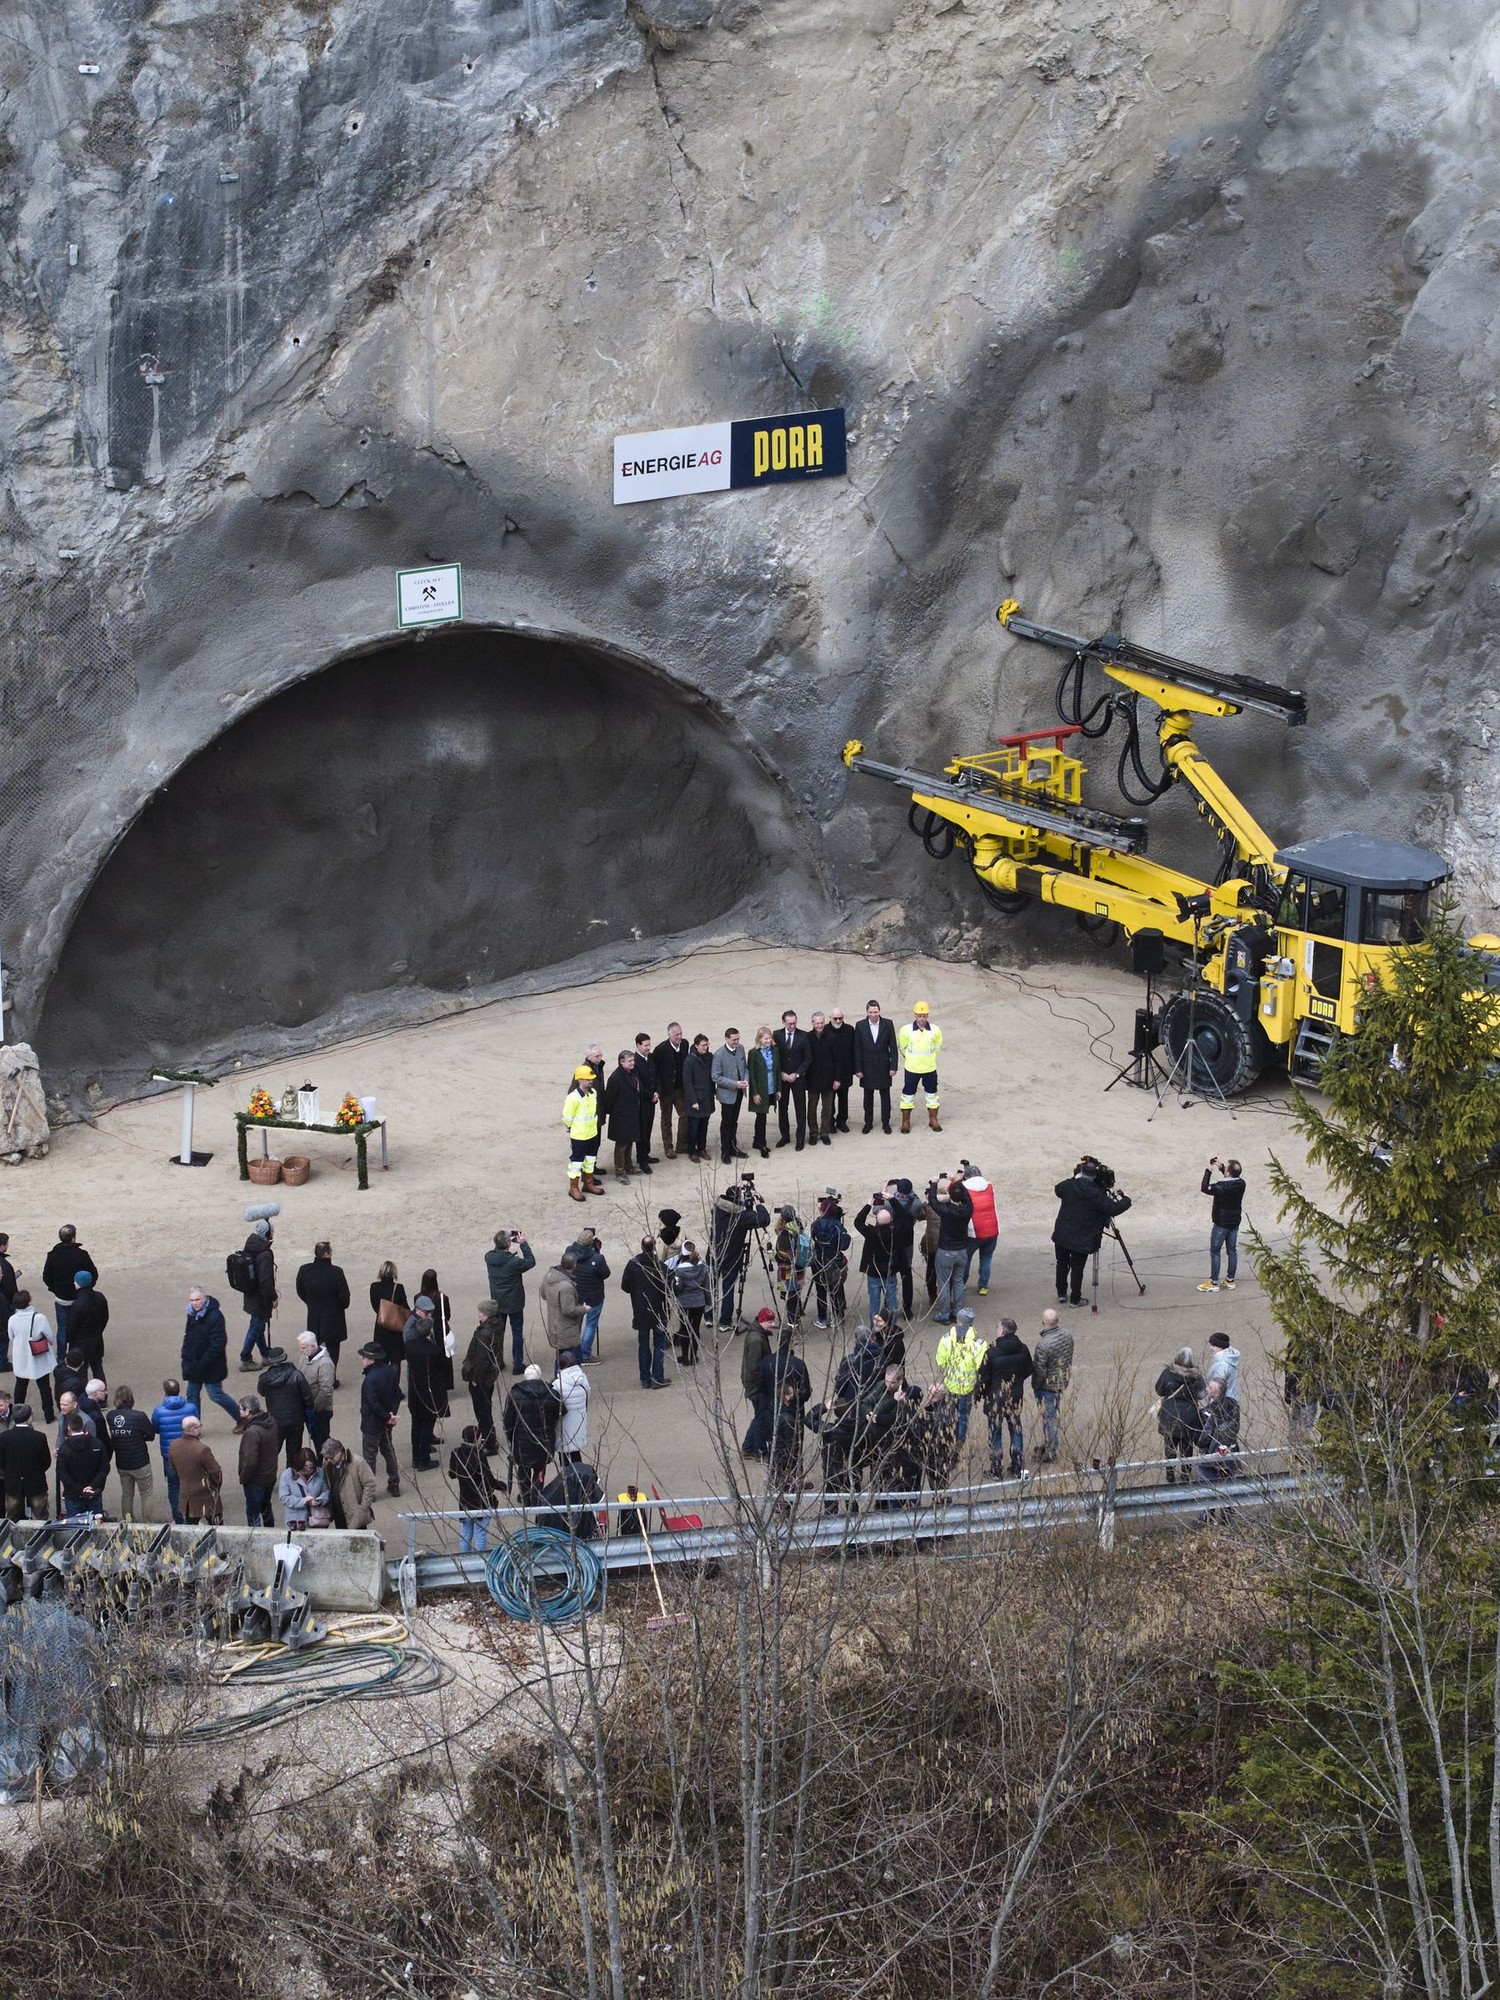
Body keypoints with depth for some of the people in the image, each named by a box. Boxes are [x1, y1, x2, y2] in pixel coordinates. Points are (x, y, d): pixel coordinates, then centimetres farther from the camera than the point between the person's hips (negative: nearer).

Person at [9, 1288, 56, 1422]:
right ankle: (48, 1415, 21)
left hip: (21, 1359, 2)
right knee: (44, 1387, 13)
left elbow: (11, 1338, -2)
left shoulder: (12, 1320, -16)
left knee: (21, 1387, 19)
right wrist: (54, 1352, 8)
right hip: (40, 1360, -2)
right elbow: (50, 1338, -14)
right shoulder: (39, 1318, -24)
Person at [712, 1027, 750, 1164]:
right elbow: (716, 1076, -18)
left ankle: (733, 1148, 30)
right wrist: (734, 1084, -22)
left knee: (734, 1122, 18)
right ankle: (725, 1152, 16)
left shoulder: (740, 1049, -1)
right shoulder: (719, 1054, -19)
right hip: (727, 1094, -6)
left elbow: (745, 1067, 11)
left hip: (739, 1093, 6)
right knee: (726, 1123, 5)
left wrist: (746, 1079, -9)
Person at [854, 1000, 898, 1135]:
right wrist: (857, 1069, -7)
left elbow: (893, 1047, -2)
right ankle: (868, 1123, 21)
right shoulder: (860, 1026, -6)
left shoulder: (887, 1024, -6)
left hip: (883, 1067, 0)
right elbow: (857, 1049, -3)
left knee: (885, 1095, 8)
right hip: (867, 1067, 0)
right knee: (868, 1096, 11)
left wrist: (893, 1067, -6)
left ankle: (886, 1123, 18)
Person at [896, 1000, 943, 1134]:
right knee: (908, 1095, 7)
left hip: (930, 1068, 2)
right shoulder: (906, 1030, -14)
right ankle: (905, 1122, 19)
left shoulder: (935, 1030, -9)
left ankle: (933, 1120, 27)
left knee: (932, 1094, 12)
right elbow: (902, 1047, 2)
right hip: (911, 1069, -1)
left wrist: (927, 1057, 10)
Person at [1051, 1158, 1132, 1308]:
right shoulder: (1095, 1194, -20)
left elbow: (1057, 1189, 16)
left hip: (1061, 1235, 4)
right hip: (1082, 1239, -4)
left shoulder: (1068, 1185, -7)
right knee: (1077, 1268, 7)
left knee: (1062, 1264, 19)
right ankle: (1075, 1299, 15)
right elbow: (1112, 1208, -18)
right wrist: (1125, 1199, -1)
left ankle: (1061, 1294, 30)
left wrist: (1074, 1178, 24)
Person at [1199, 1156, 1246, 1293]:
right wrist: (1221, 1167, 8)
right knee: (1232, 1251, 15)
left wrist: (1208, 1171, -5)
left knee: (1215, 1252, 4)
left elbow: (1205, 1188, -13)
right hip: (1235, 1223, 6)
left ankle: (1214, 1283, 7)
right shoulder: (1241, 1184, -8)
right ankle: (1230, 1280, 23)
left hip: (1221, 1223, -6)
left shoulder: (1221, 1187, -27)